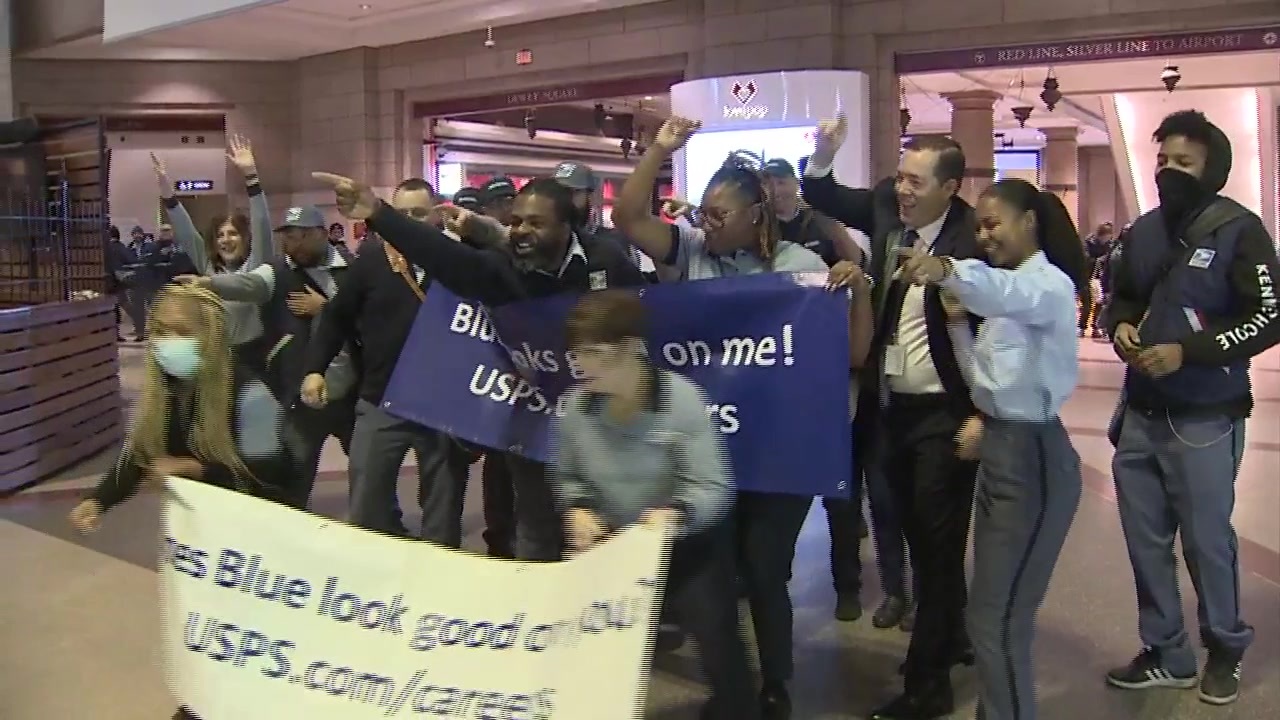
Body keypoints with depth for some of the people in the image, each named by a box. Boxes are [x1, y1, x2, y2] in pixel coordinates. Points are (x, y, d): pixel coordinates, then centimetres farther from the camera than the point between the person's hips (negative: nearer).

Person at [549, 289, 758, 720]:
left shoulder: (682, 398, -26)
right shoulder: (575, 405, -14)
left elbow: (715, 487, -24)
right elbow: (567, 479, 3)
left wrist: (675, 513, -42)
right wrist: (577, 511, -17)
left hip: (690, 541, -3)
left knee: (719, 648, -2)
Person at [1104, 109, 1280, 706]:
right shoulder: (1144, 231, 8)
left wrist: (1187, 353, -20)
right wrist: (1120, 326, -2)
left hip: (1205, 419, -6)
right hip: (1141, 413, 6)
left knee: (1206, 539, 6)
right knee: (1146, 540, 11)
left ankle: (1225, 648, 31)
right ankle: (1167, 655, 27)